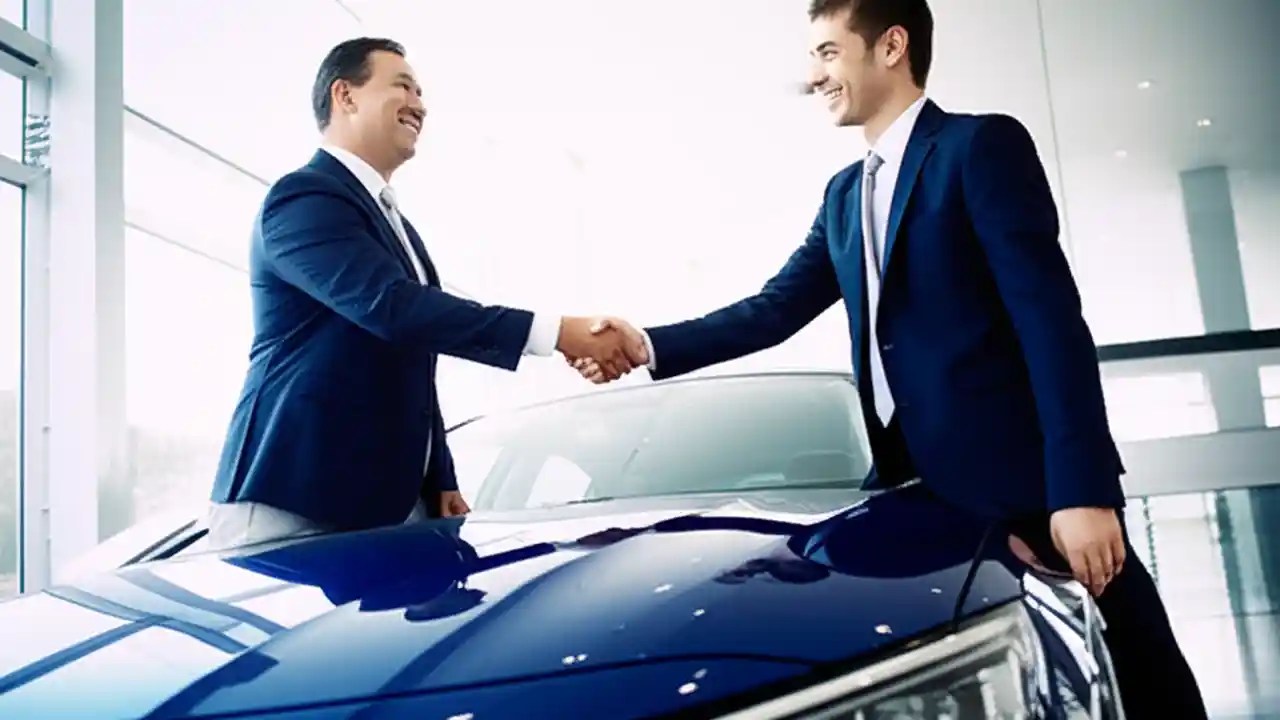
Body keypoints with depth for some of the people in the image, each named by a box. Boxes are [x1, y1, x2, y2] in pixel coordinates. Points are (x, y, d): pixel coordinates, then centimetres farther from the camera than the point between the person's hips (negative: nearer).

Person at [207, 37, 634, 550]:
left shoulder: (395, 225, 22)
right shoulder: (303, 197, -8)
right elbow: (391, 306, -24)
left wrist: (441, 482, 17)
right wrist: (555, 332, -26)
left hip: (393, 502, 8)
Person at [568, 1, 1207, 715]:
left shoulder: (984, 145, -4)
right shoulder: (845, 193, 20)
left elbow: (1052, 317, -13)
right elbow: (776, 308, 13)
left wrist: (1083, 489, -19)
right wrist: (650, 345, 1)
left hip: (1023, 477, -6)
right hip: (920, 481, 7)